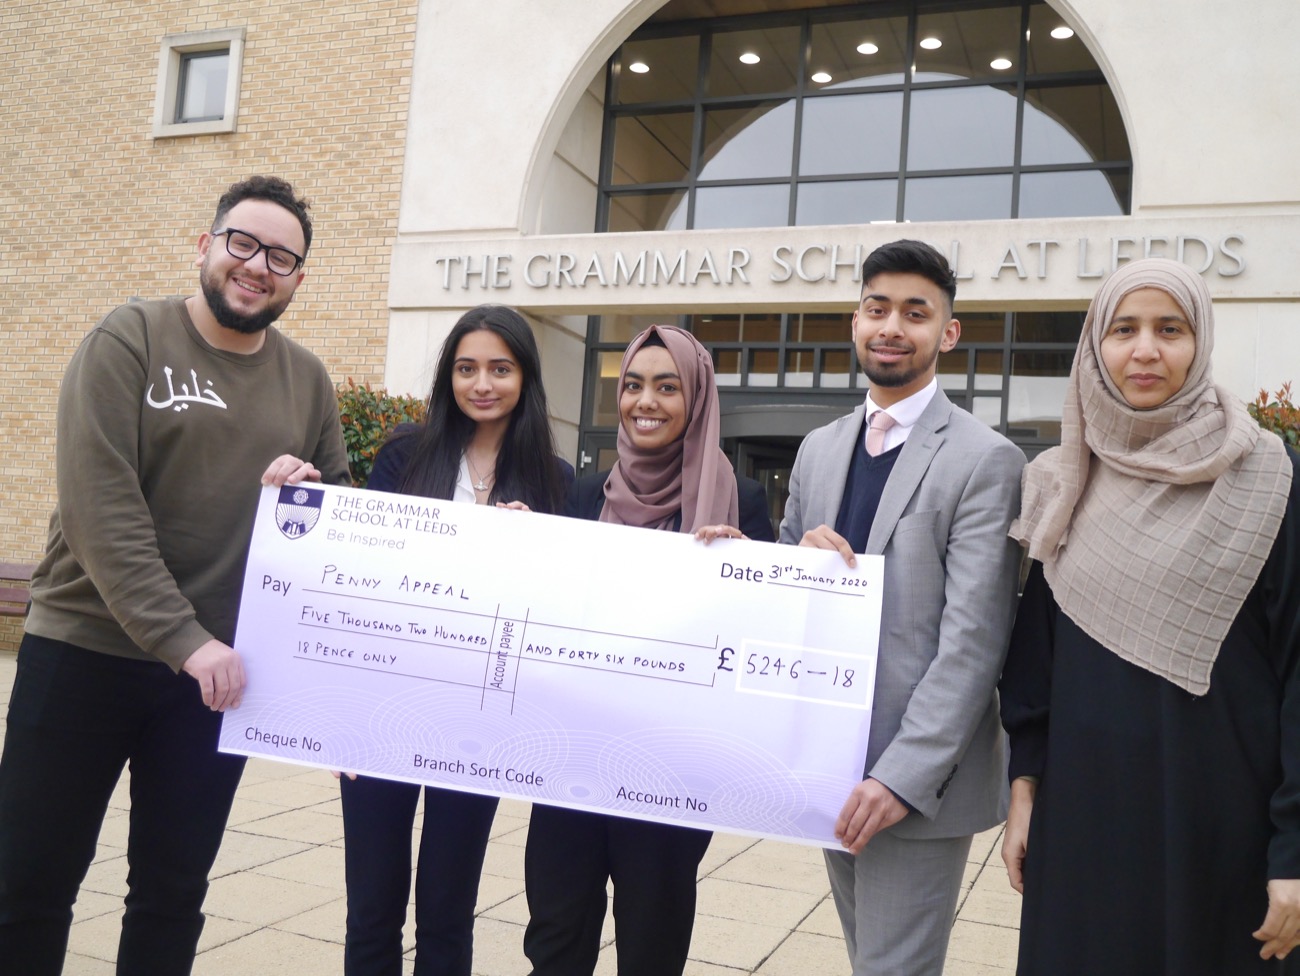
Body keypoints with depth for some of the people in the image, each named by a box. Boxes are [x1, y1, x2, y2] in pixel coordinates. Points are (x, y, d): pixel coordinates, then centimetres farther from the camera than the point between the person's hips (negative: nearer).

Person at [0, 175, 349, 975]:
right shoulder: (127, 341, -6)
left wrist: (312, 492, -10)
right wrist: (181, 639, -24)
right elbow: (100, 507, -16)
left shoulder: (309, 380, 6)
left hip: (222, 667, 3)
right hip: (84, 651, -3)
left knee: (173, 892, 13)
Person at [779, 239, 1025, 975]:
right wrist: (799, 554, -9)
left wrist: (904, 775, -20)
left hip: (918, 775, -6)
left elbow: (973, 638, -15)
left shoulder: (985, 461, -10)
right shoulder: (819, 449, 10)